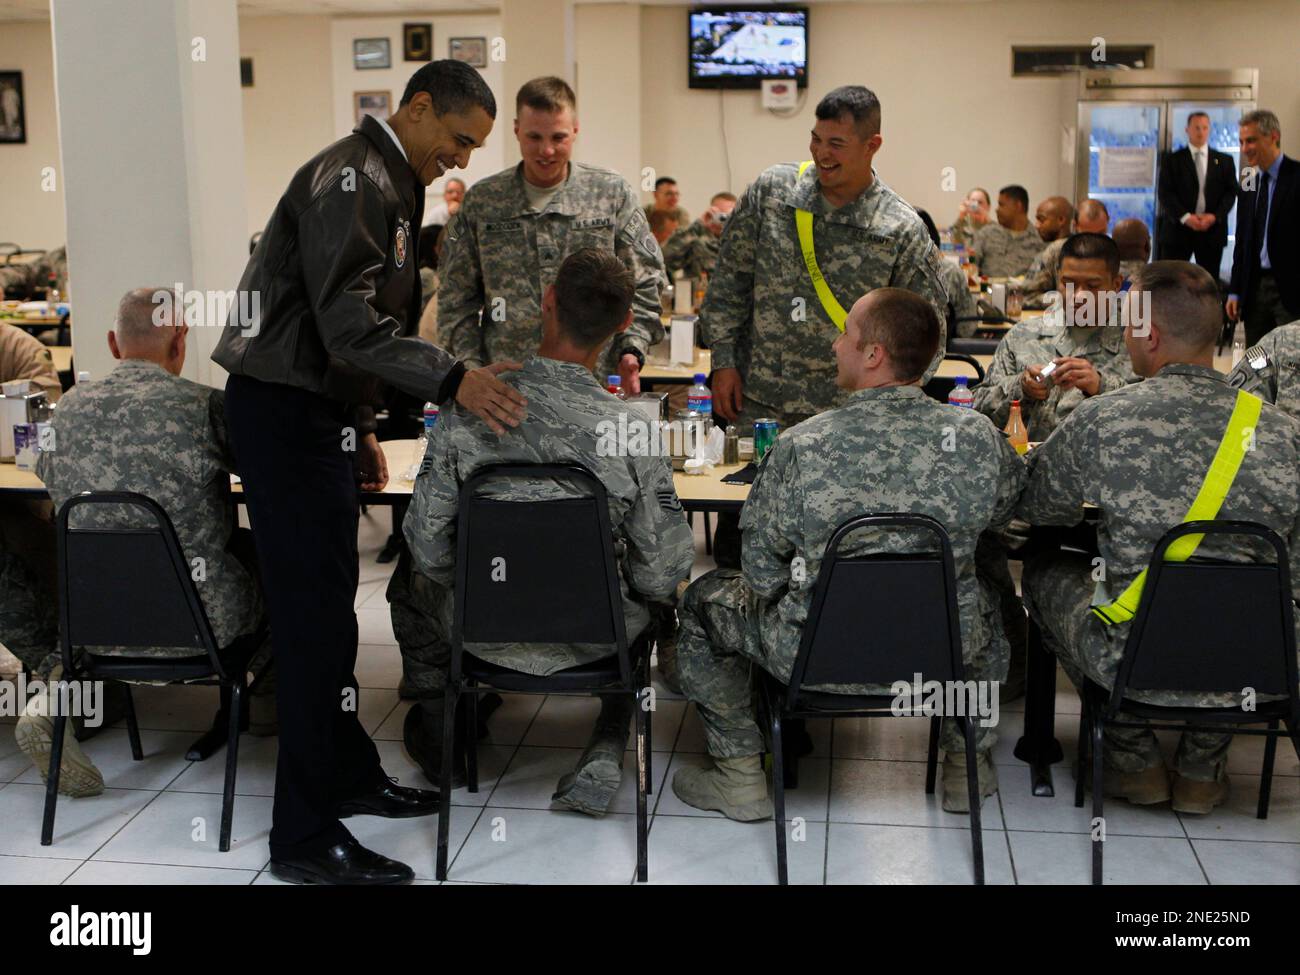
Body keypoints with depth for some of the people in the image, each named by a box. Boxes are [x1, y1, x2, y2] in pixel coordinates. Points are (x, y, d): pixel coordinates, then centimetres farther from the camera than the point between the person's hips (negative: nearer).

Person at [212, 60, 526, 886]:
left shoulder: (386, 183, 18)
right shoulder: (353, 179, -16)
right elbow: (348, 320, -27)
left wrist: (361, 426, 21)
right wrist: (453, 381, -34)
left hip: (315, 408, 10)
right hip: (286, 412, -10)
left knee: (327, 603, 15)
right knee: (315, 612, -9)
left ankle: (349, 774, 27)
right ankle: (305, 836, -1)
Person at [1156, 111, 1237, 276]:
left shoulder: (1224, 160, 12)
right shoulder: (1172, 159, 6)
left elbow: (1231, 192, 6)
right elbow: (1164, 193, -3)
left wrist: (1215, 216, -11)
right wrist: (1185, 217, -15)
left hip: (1212, 229, 2)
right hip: (1178, 228, -2)